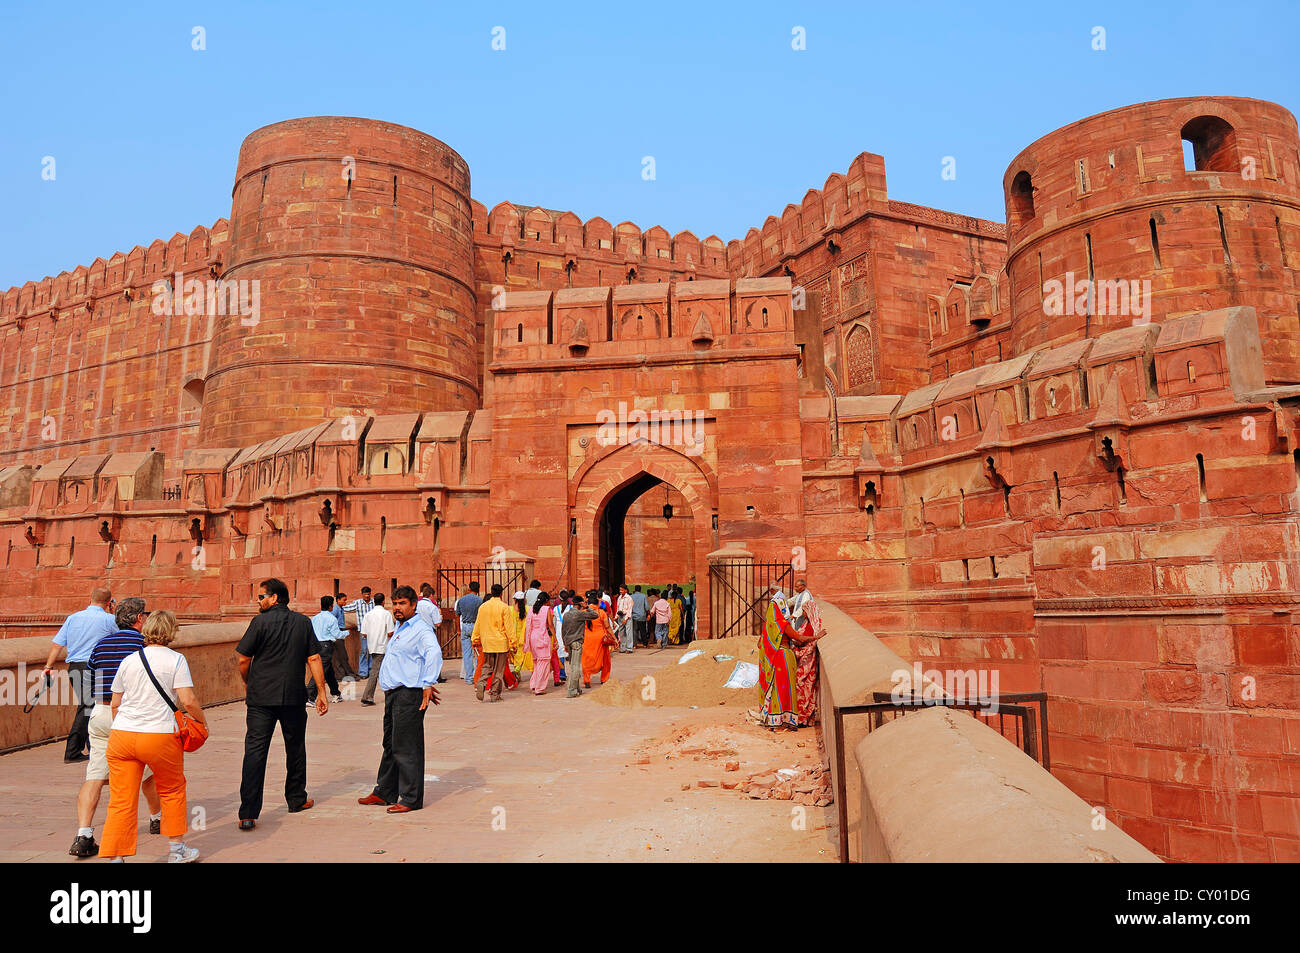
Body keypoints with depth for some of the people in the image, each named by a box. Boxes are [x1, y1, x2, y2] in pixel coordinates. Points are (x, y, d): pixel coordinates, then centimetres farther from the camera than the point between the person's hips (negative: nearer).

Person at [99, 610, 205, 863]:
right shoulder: (175, 660, -4)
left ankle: (115, 855, 5)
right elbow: (188, 700, -11)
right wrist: (201, 719, 7)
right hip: (160, 736, -3)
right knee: (172, 791, 16)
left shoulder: (128, 660, 8)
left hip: (121, 735, 3)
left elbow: (115, 703, 14)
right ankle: (177, 851, 28)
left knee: (121, 801, 7)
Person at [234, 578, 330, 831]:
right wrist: (321, 692, 6)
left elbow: (243, 659, -5)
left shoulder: (261, 621, -6)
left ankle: (248, 814, -7)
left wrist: (248, 685, 13)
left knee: (255, 751, -2)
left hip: (261, 697, -3)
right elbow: (314, 659, 2)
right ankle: (297, 799, 31)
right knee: (295, 748, 18)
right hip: (294, 696, 3)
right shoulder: (303, 622, 4)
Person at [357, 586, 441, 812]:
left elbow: (434, 652, -30)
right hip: (393, 694, 10)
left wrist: (428, 685, -33)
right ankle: (384, 792, 29)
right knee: (391, 745, 18)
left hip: (409, 695, -10)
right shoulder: (400, 629, 19)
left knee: (406, 749, -5)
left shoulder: (421, 629, -13)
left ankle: (411, 799, 3)